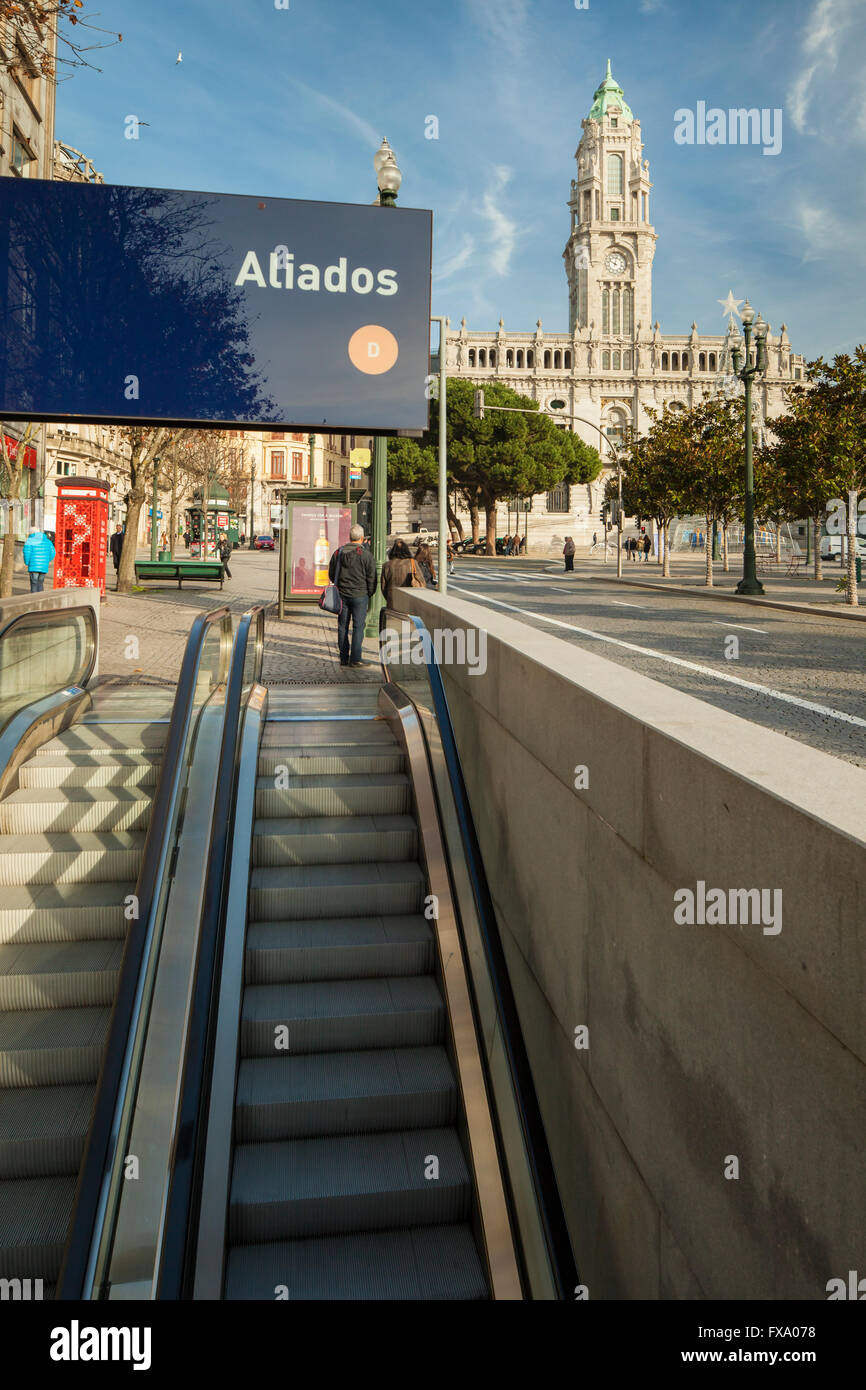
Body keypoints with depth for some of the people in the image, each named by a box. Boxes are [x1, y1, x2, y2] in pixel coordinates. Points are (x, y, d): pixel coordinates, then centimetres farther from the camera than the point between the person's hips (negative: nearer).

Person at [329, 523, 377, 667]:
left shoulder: (338, 552, 4)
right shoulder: (366, 554, -10)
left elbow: (331, 574, 12)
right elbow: (371, 577, -7)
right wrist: (369, 594, 6)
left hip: (342, 595, 4)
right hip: (360, 595, -4)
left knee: (342, 626, 11)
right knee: (358, 627, 0)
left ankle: (344, 658, 14)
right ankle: (355, 659, -2)